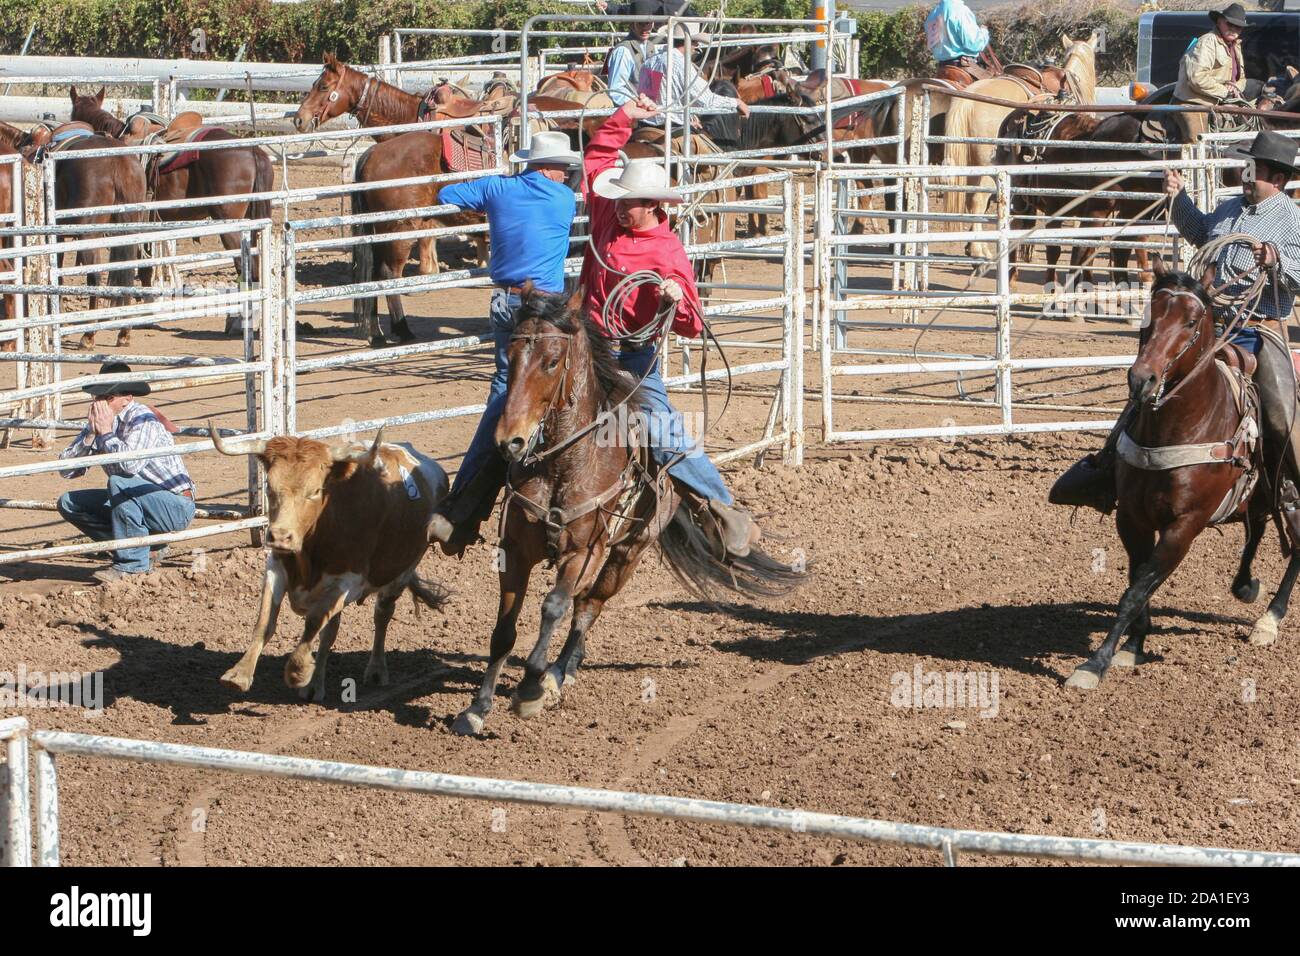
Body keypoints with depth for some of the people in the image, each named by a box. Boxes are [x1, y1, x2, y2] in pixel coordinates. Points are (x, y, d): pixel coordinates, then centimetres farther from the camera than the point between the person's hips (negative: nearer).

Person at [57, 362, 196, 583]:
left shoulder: (143, 419, -20)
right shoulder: (98, 423, 3)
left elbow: (130, 464, -38)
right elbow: (66, 470, -3)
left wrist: (106, 433, -24)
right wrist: (91, 435, -15)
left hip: (175, 507, -8)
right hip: (133, 503, 8)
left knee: (119, 483, -33)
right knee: (68, 503, 2)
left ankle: (133, 563, -23)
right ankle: (136, 544, 3)